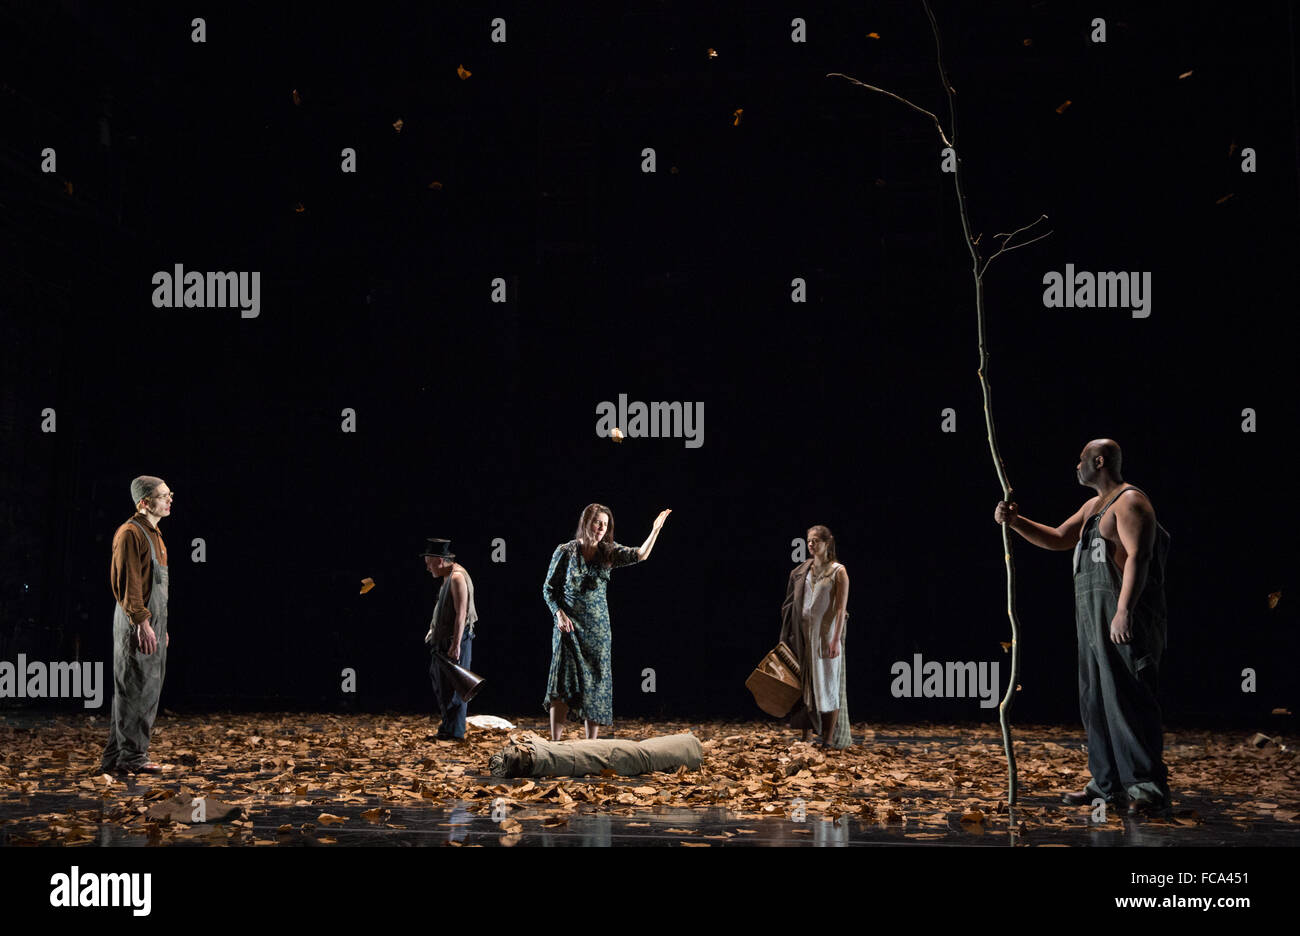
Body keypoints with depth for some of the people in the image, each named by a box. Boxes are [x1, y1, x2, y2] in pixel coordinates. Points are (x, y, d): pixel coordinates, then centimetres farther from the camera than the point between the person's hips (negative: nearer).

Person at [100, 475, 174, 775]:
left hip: (153, 621, 10)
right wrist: (142, 622, -23)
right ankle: (131, 756, 2)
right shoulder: (131, 533, -12)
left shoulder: (153, 533, 17)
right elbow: (128, 583, -18)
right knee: (136, 689, -5)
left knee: (148, 691, 11)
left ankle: (115, 758, 18)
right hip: (137, 625, -10)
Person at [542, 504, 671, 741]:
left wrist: (655, 530, -24)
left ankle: (591, 743, 12)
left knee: (595, 682, 4)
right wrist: (559, 614, -13)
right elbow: (548, 588, 1)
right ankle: (555, 742, -2)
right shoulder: (566, 551, -3)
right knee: (565, 682, -7)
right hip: (569, 626, -3)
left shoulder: (608, 552, 4)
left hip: (598, 628, 3)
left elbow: (640, 555, -11)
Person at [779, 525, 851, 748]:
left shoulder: (838, 571, -5)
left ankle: (829, 739, 5)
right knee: (805, 684, 5)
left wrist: (836, 640, -18)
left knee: (828, 684, -1)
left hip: (826, 633, -5)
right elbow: (794, 604, 12)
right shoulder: (802, 570, 10)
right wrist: (789, 637, 8)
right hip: (804, 633, 5)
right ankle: (806, 738, 10)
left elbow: (841, 608, -10)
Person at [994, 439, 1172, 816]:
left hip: (1124, 618, -10)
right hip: (1094, 616, 10)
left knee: (1127, 698, -13)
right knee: (1095, 700, 10)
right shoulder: (1093, 506, 23)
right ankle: (1108, 784, 16)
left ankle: (1149, 788, -12)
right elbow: (1057, 539, 29)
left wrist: (1124, 610, -28)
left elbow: (1137, 556, -19)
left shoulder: (1129, 502, -9)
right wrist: (1015, 522, 16)